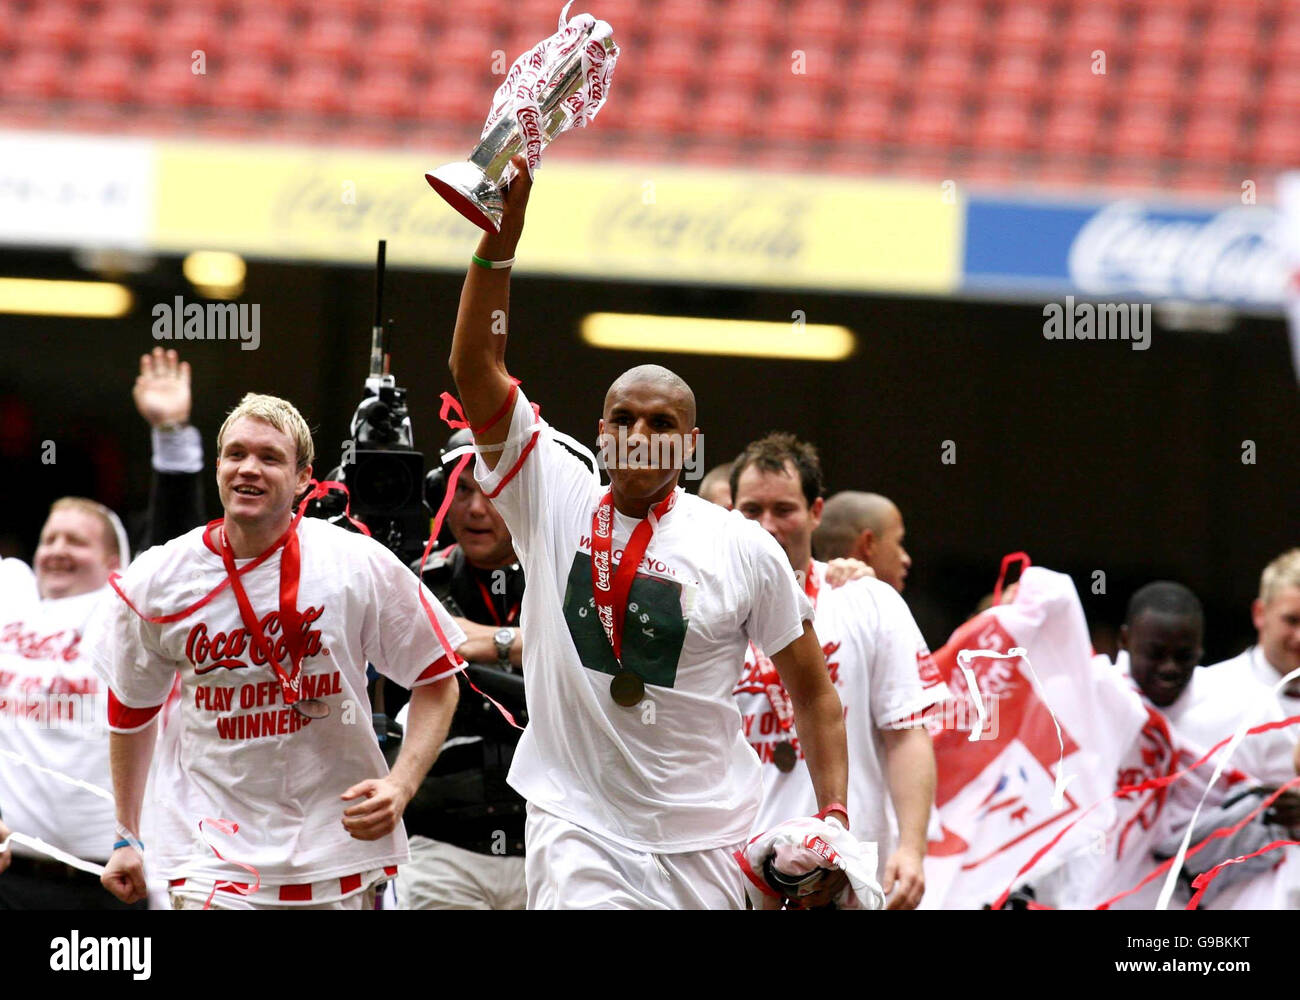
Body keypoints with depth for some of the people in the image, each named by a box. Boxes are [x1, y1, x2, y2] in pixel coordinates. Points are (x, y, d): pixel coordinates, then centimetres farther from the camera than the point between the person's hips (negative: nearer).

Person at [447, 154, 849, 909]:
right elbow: (475, 367, -6)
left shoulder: (745, 549, 1)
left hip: (707, 844, 2)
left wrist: (834, 819, -2)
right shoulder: (554, 501, 1)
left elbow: (813, 688, 8)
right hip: (579, 834, -2)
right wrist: (502, 235, -17)